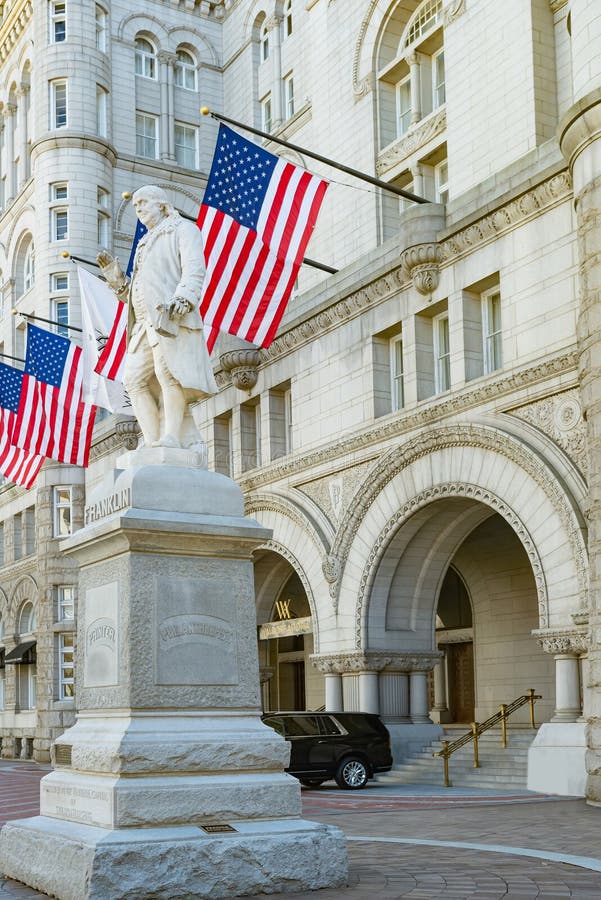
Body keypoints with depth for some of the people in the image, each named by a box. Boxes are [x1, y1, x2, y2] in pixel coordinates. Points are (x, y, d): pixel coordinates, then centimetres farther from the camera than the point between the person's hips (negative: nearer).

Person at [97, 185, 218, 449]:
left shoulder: (183, 229, 12)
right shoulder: (145, 245, 33)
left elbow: (194, 268, -7)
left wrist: (183, 298, -24)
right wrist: (115, 275, 14)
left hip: (170, 315, -8)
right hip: (145, 322, 8)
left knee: (167, 372, -22)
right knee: (134, 378, -6)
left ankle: (171, 438, -30)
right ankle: (151, 442, -12)